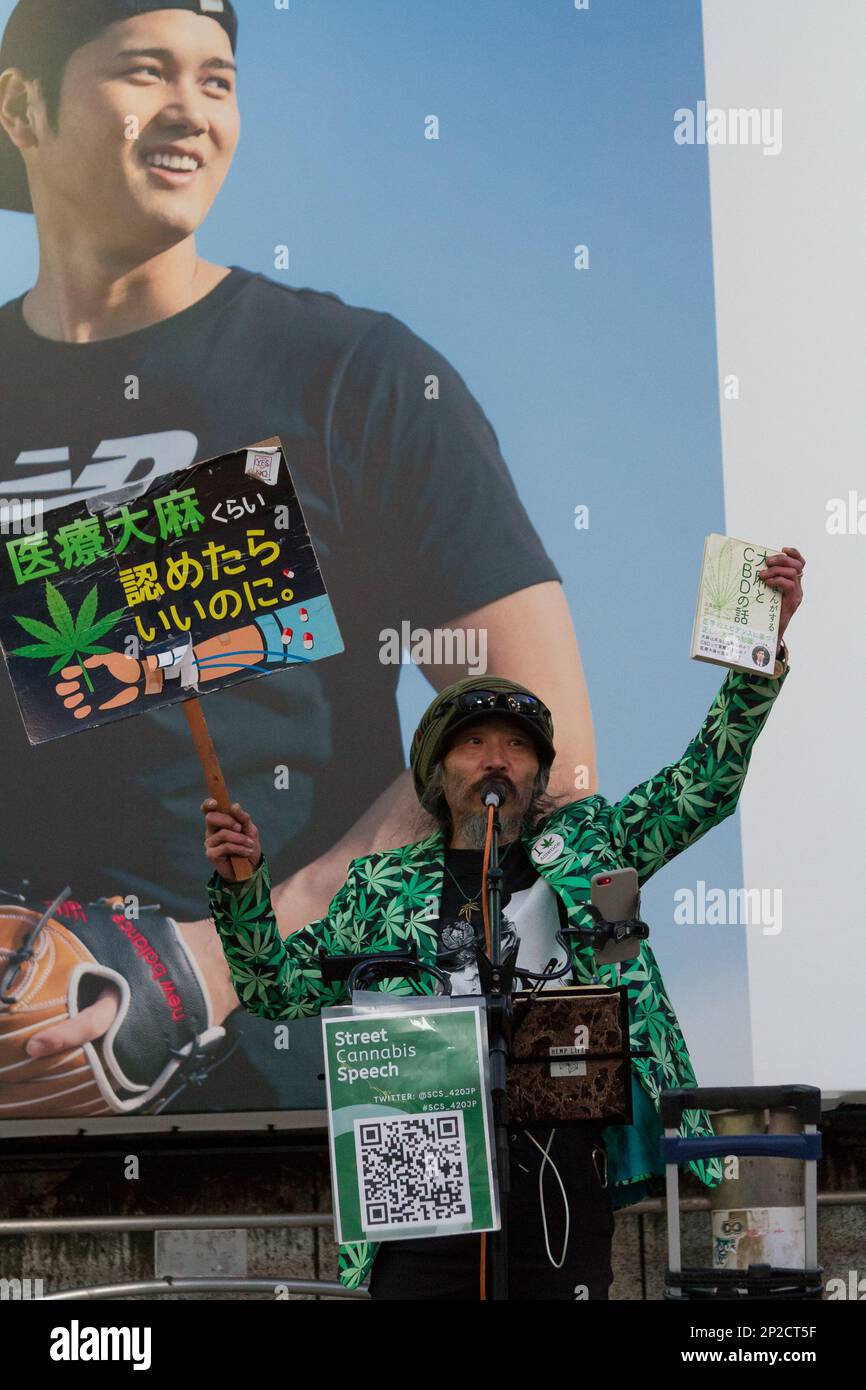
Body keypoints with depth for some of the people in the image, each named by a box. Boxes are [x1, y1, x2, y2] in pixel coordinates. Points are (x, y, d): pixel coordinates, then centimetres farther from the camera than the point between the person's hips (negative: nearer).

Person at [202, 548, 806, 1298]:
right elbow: (280, 989, 13)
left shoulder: (586, 844, 13)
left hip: (565, 1172, 1)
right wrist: (242, 885, -2)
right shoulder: (383, 885, 12)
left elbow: (705, 782, 10)